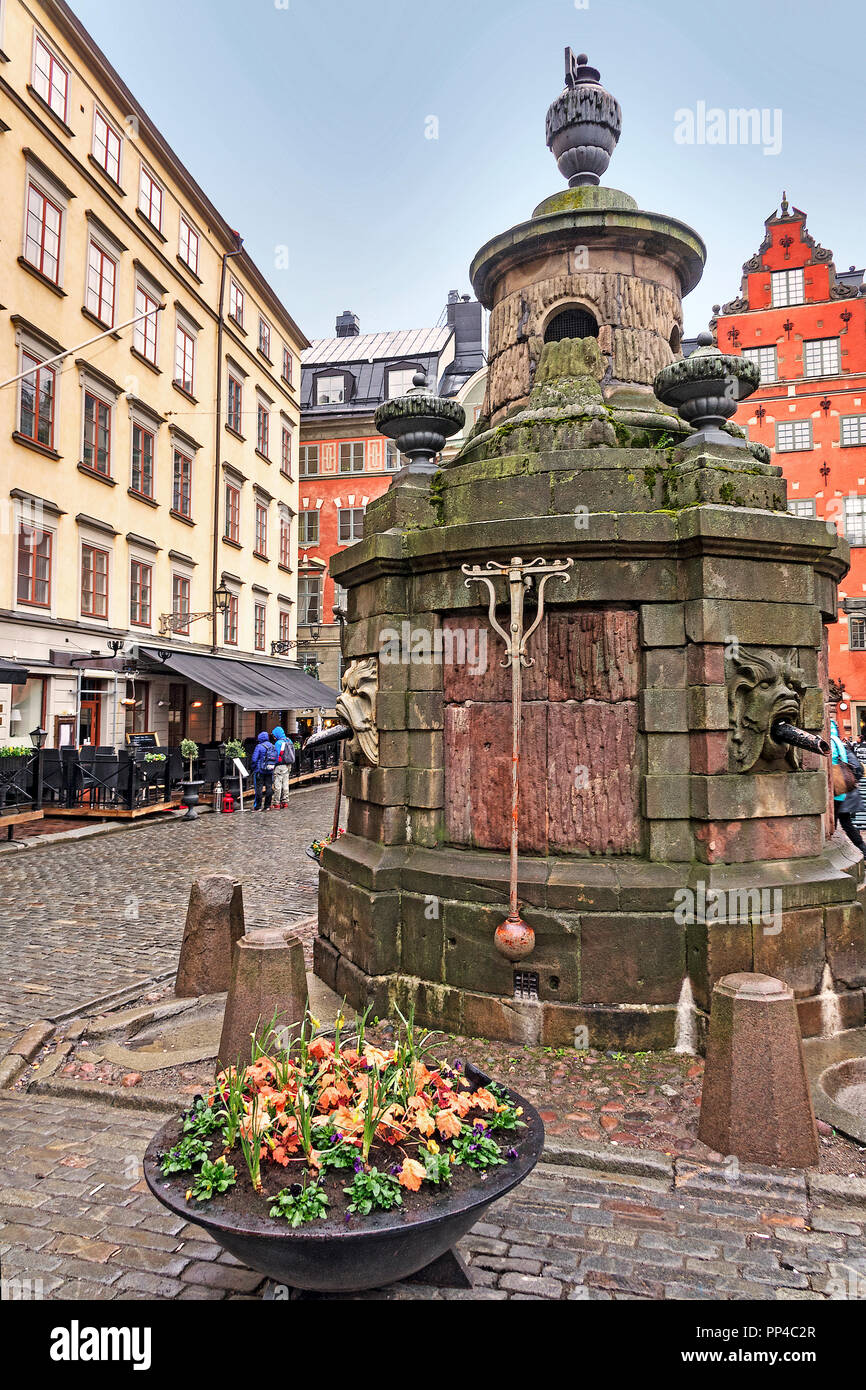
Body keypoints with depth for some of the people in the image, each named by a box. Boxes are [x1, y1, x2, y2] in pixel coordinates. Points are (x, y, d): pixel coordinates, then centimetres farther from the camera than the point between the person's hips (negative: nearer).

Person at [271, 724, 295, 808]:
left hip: (280, 766, -8)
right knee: (285, 783, 14)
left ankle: (276, 803, -1)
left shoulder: (278, 743, -15)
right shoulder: (289, 741, 9)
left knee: (277, 785, -3)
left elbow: (276, 756, -16)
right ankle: (285, 801, 18)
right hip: (288, 765, 8)